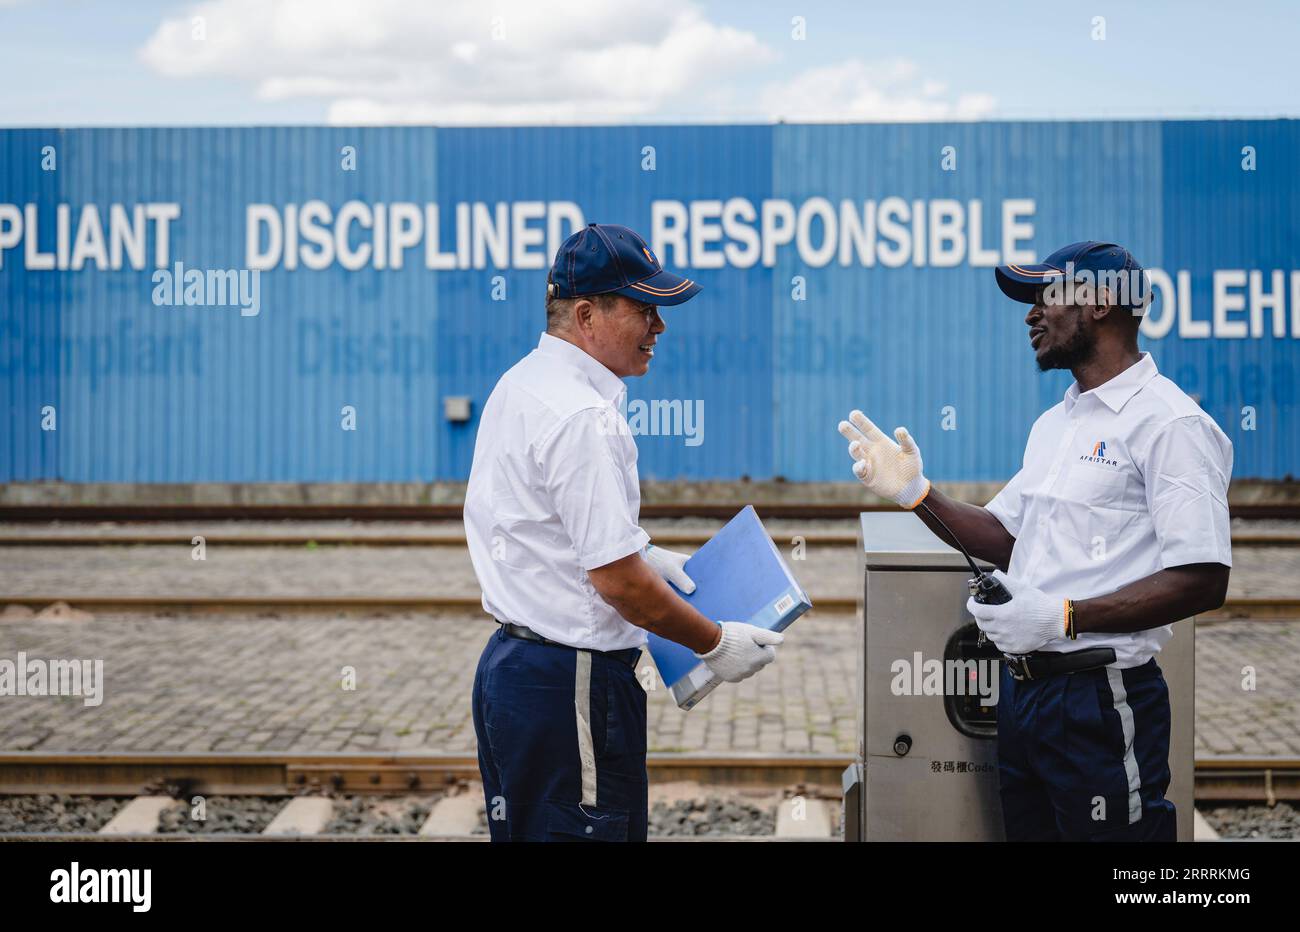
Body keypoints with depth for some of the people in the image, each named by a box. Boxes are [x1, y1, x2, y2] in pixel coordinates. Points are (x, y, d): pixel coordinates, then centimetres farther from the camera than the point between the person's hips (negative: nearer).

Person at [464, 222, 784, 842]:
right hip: (571, 687, -10)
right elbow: (619, 582, -21)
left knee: (526, 829, 16)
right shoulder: (582, 418, -21)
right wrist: (716, 644, -8)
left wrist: (641, 556, 19)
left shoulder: (520, 384, 11)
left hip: (507, 666, 10)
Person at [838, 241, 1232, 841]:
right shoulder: (1053, 424, 17)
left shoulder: (1170, 424, -12)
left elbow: (1203, 581, -20)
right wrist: (917, 495, 7)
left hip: (1101, 701, -8)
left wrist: (1062, 615, -24)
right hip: (1020, 690, 9)